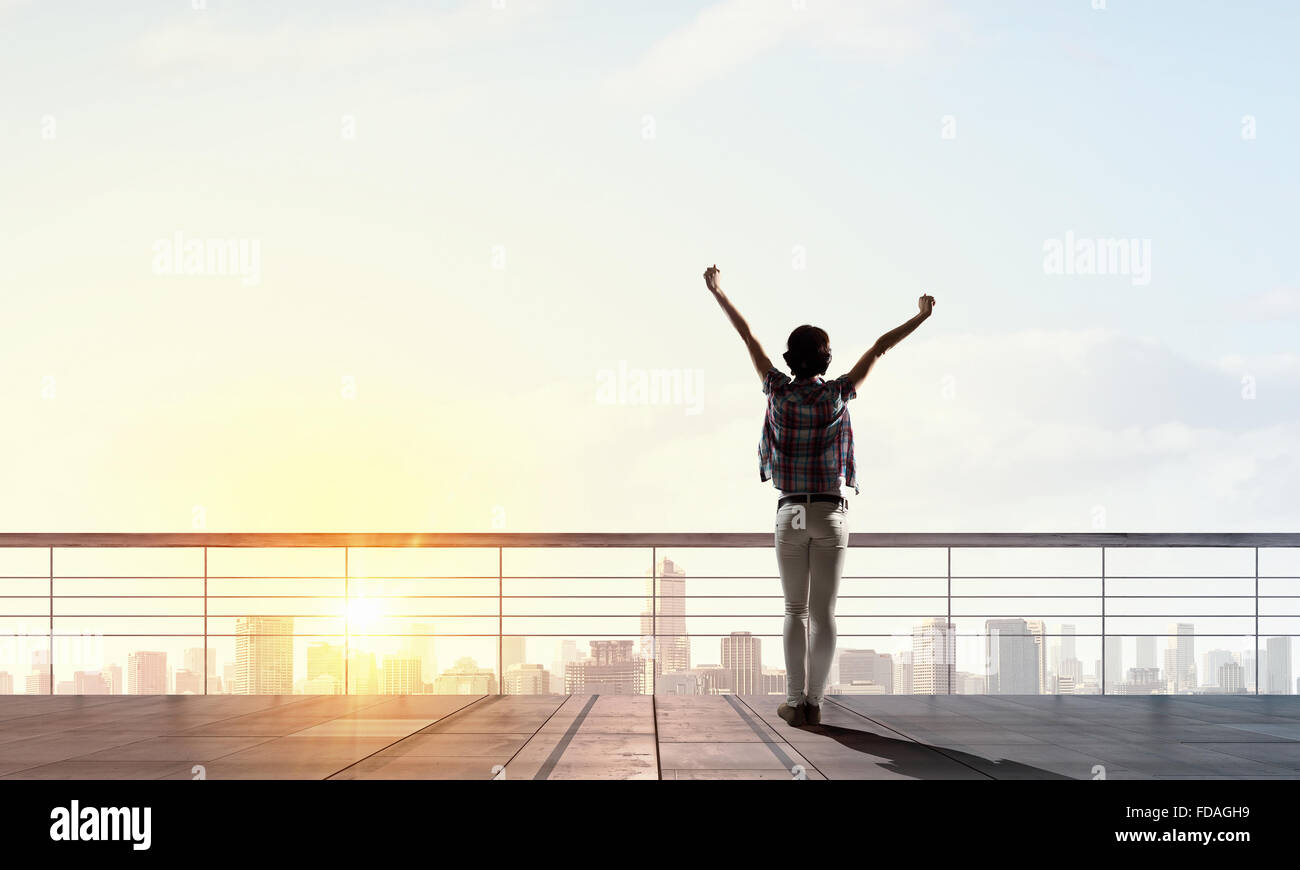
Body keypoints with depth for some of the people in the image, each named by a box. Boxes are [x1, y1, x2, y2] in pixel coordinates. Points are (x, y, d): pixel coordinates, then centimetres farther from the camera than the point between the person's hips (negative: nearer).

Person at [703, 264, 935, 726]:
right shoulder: (837, 394, -4)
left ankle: (795, 701, -2)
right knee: (823, 612, 2)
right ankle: (814, 700, -2)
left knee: (796, 611, 6)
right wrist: (919, 317, 13)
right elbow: (879, 348, 3)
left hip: (791, 514, 1)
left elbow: (748, 337, 5)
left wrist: (718, 293, 14)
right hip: (832, 514, 0)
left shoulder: (779, 391, -4)